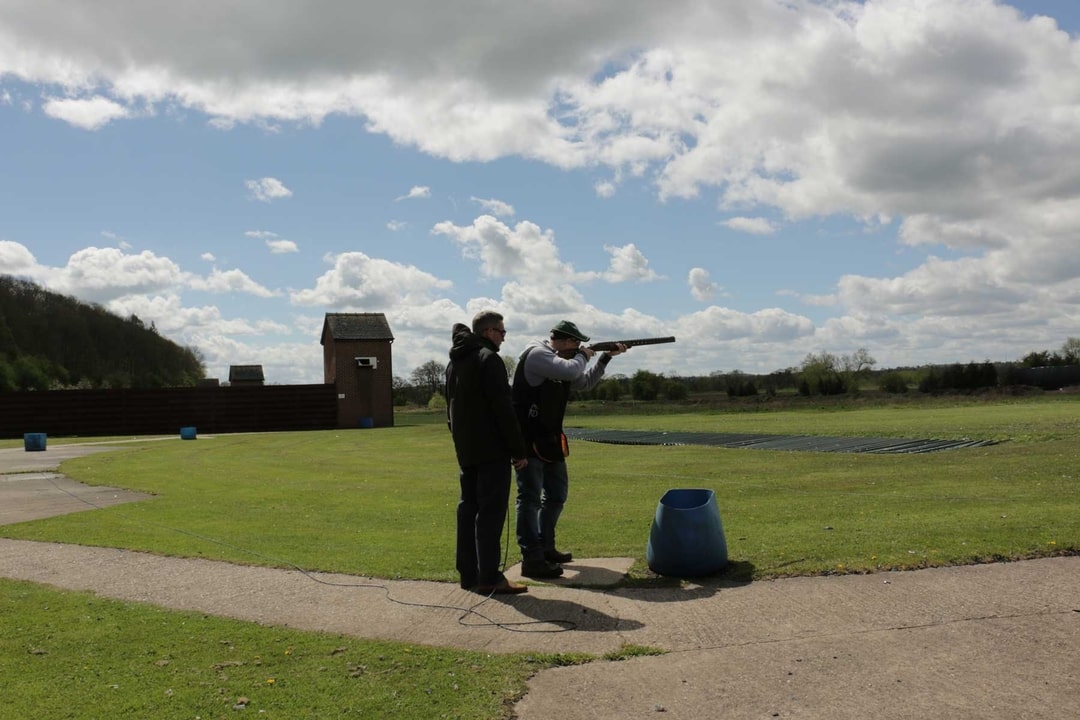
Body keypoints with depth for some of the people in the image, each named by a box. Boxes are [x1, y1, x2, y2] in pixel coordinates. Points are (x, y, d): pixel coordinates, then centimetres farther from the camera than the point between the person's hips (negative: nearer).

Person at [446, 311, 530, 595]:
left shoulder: (455, 362, 17)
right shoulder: (489, 359, -13)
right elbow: (503, 409, -18)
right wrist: (519, 450, -14)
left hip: (465, 450, 9)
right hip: (491, 450, -9)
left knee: (468, 507, 12)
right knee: (491, 511, -7)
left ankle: (468, 573, 16)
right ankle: (489, 578, -7)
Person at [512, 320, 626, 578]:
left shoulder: (557, 361, 15)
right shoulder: (537, 354, -14)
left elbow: (585, 382, 25)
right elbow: (571, 371, -27)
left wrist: (606, 357, 15)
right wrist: (583, 356, -5)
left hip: (549, 440, 10)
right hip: (529, 440, -10)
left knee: (557, 493, 17)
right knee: (530, 498, -8)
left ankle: (546, 547, 29)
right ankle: (531, 560, -7)